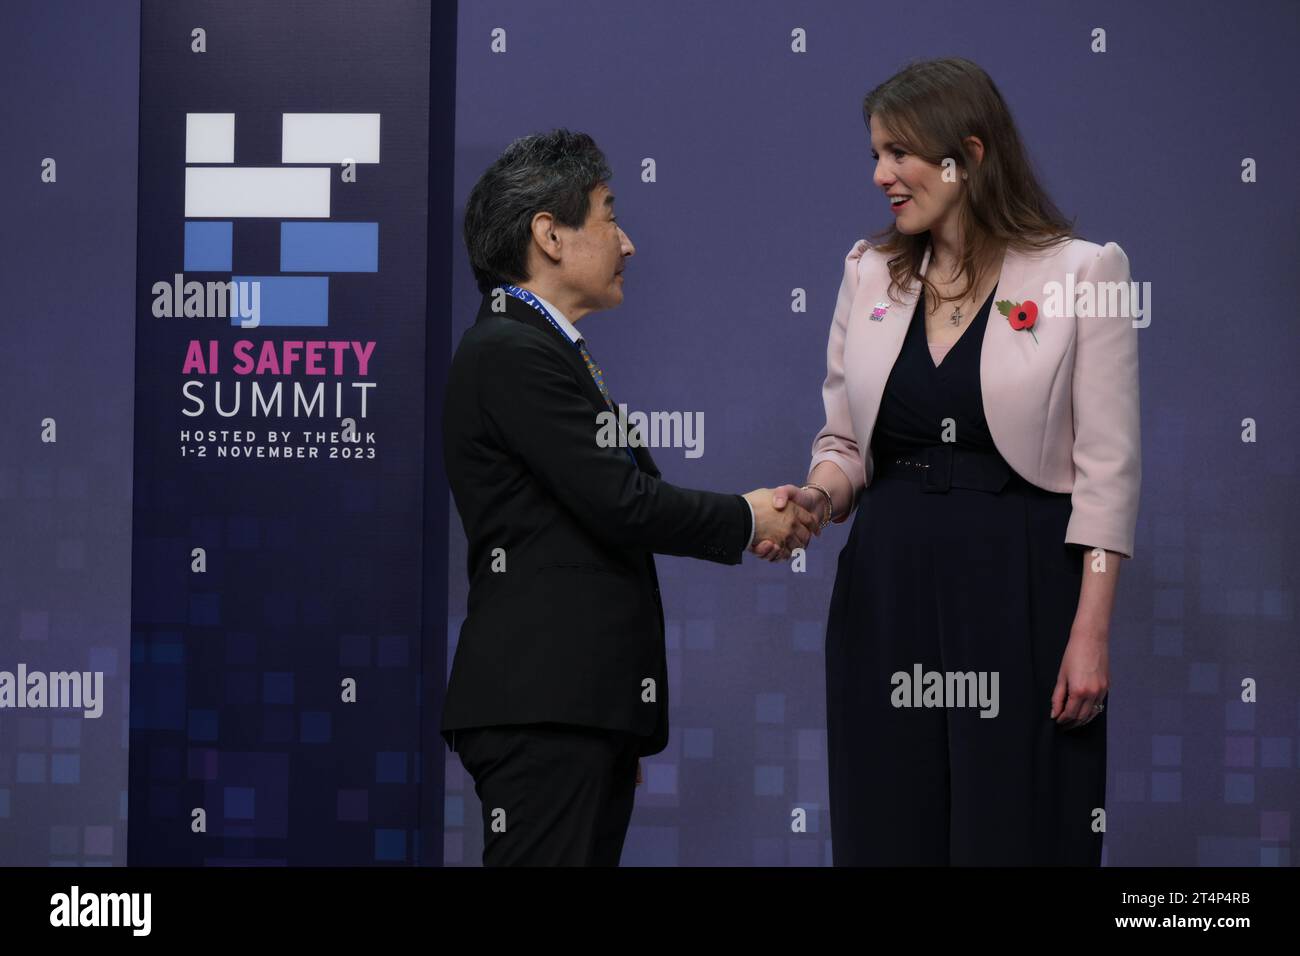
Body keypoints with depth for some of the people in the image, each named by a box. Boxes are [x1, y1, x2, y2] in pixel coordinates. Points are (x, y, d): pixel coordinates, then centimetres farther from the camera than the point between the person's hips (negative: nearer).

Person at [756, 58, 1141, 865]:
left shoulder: (1082, 273, -3)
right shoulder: (869, 274, 11)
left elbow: (1108, 470, -6)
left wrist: (1092, 632, -11)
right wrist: (817, 497, -7)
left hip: (1020, 586, -4)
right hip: (887, 585, 4)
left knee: (1017, 831, -1)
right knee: (888, 829, 6)